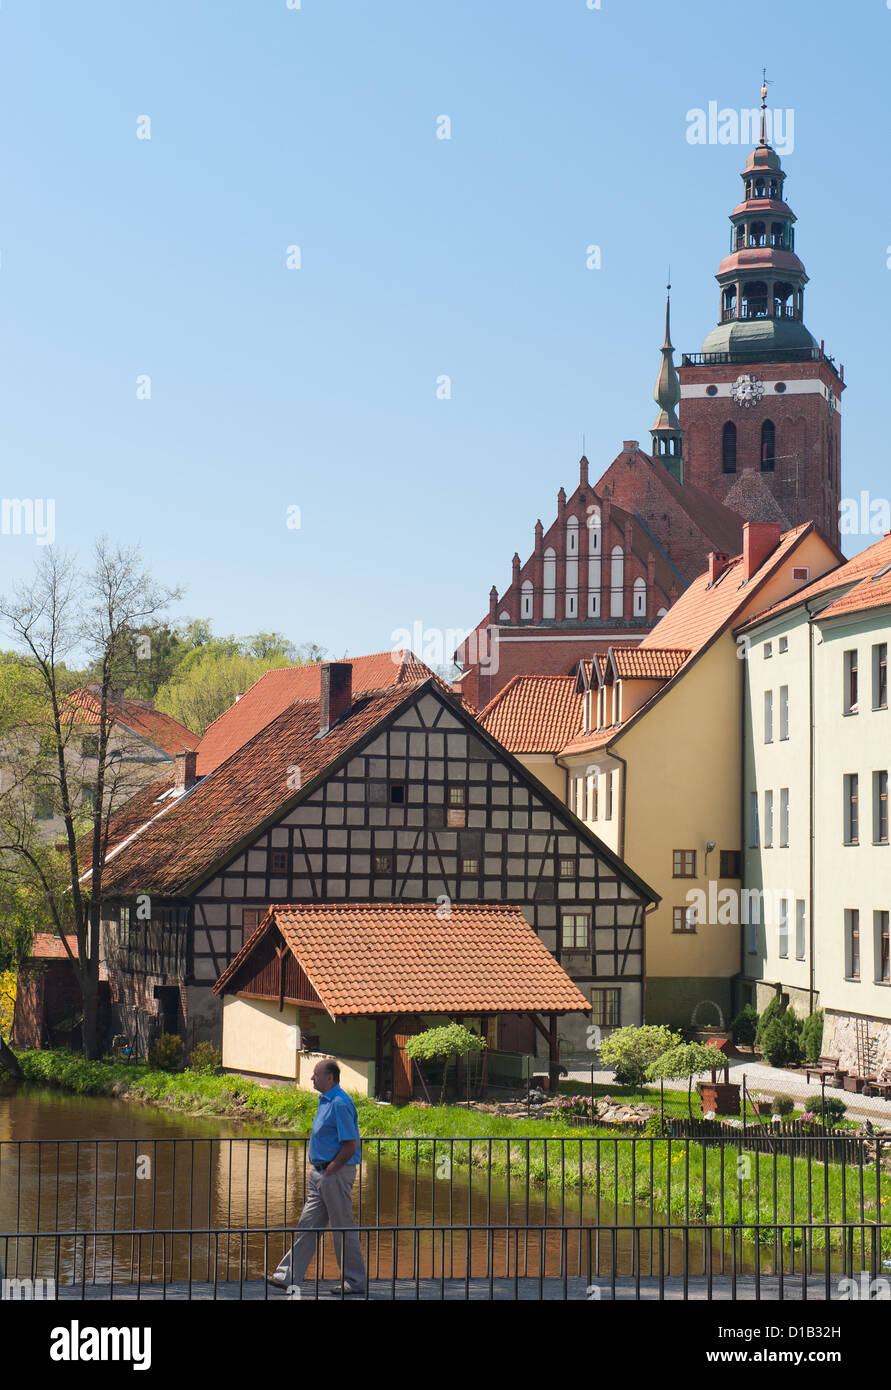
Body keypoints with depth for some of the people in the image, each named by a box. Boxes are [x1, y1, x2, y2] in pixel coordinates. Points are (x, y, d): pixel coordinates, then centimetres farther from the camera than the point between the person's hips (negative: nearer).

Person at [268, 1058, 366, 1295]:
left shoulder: (340, 1104, -18)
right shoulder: (325, 1101, 13)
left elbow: (351, 1144, -22)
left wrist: (331, 1169, -17)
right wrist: (319, 1168, 16)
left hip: (336, 1174, -10)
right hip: (321, 1173, 10)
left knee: (343, 1228, -1)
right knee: (308, 1224, 10)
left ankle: (355, 1281, 9)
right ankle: (288, 1275, 13)